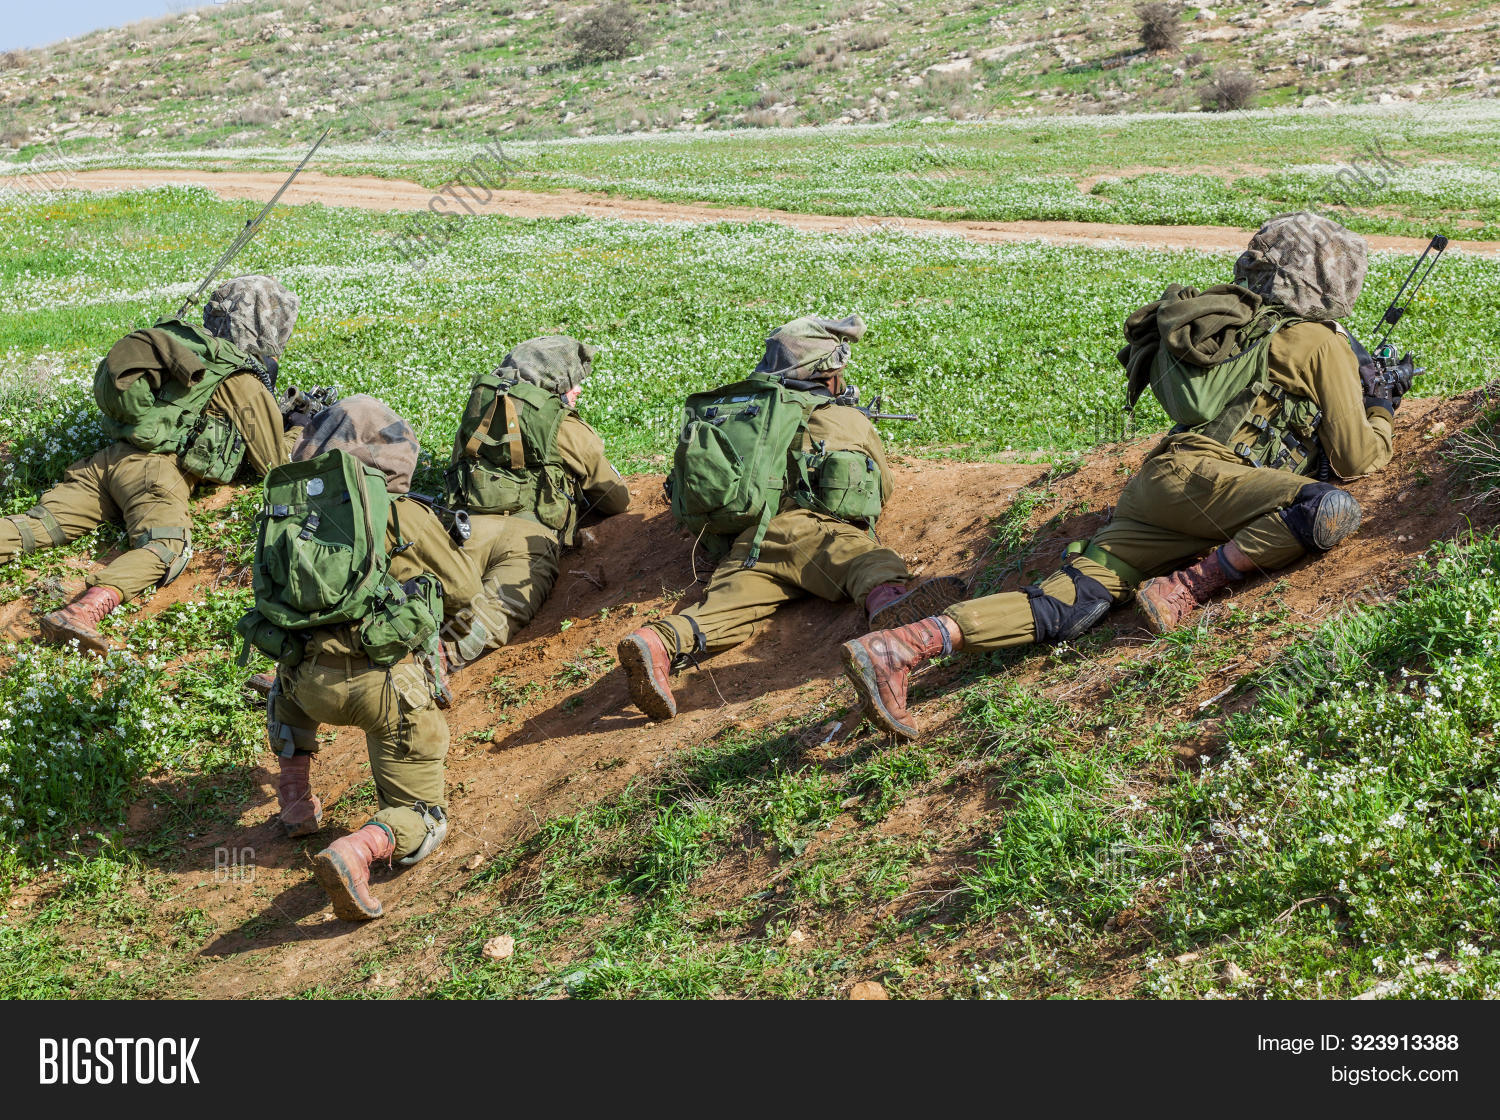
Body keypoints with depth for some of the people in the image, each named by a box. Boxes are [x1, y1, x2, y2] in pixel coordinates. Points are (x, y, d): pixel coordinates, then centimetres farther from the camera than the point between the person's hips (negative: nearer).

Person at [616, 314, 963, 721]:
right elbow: (884, 488, 36)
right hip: (814, 530, -4)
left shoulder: (753, 415, 33)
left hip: (748, 541, 5)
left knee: (729, 604, -20)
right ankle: (889, 602, -63)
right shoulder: (849, 421, 21)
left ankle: (661, 642, -49)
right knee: (872, 563, -27)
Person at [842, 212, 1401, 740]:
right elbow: (1353, 458, 10)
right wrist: (1381, 414, 31)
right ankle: (1189, 587, -25)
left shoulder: (1248, 325, 32)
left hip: (1153, 484, 8)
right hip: (1196, 476, -8)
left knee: (1071, 603, -9)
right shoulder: (1320, 342, 8)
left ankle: (896, 647, -27)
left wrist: (1355, 385, 53)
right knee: (1331, 510, -23)